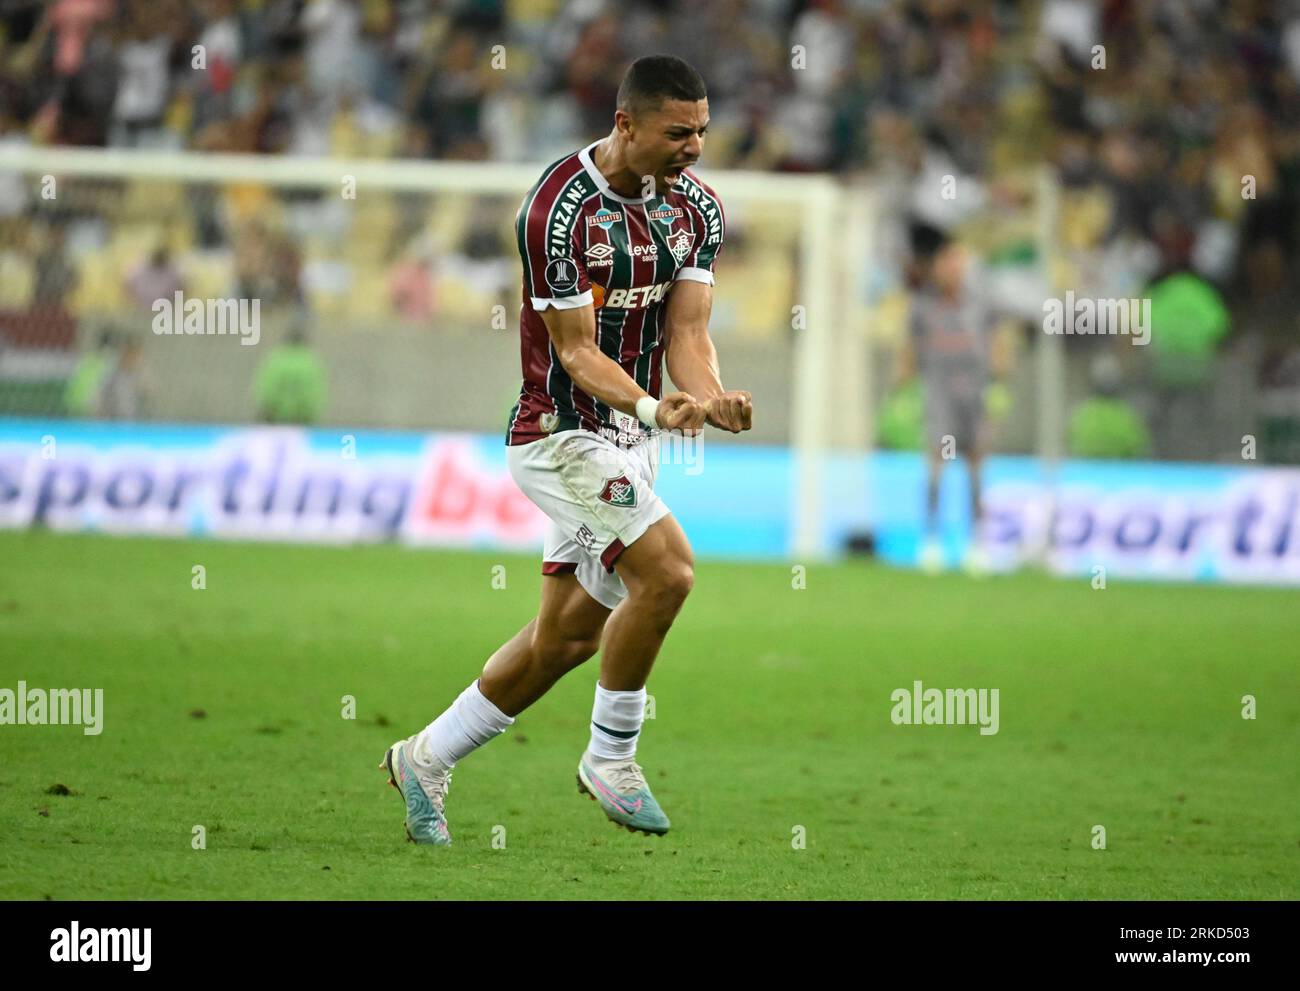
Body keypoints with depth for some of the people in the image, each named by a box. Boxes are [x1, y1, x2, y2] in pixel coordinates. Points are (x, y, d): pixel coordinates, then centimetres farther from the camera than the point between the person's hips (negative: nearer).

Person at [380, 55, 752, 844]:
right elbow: (577, 352, -19)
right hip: (564, 434, -7)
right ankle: (611, 760, -4)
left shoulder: (698, 208, 1)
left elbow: (686, 332, -2)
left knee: (569, 634, 10)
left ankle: (425, 761, 25)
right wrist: (653, 407, -35)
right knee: (667, 571, -22)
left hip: (628, 442, 8)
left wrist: (712, 397, -24)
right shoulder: (561, 209, -21)